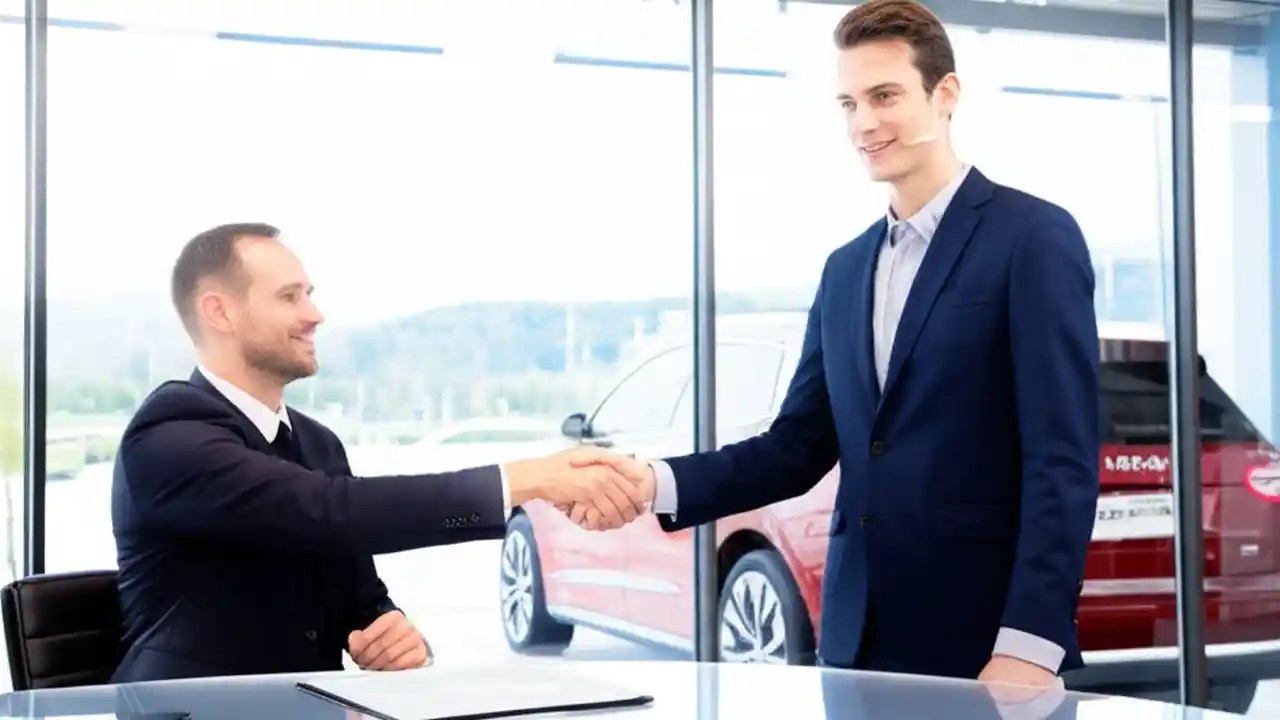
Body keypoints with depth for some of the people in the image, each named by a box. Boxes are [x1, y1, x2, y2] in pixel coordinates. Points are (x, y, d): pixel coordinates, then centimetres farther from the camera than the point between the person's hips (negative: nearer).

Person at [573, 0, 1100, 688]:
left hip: (983, 639, -6)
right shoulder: (846, 268, 14)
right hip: (860, 636, 6)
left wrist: (1031, 646, -20)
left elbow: (1062, 459, -13)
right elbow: (798, 447, 10)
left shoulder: (1035, 237, -6)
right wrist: (659, 482, -6)